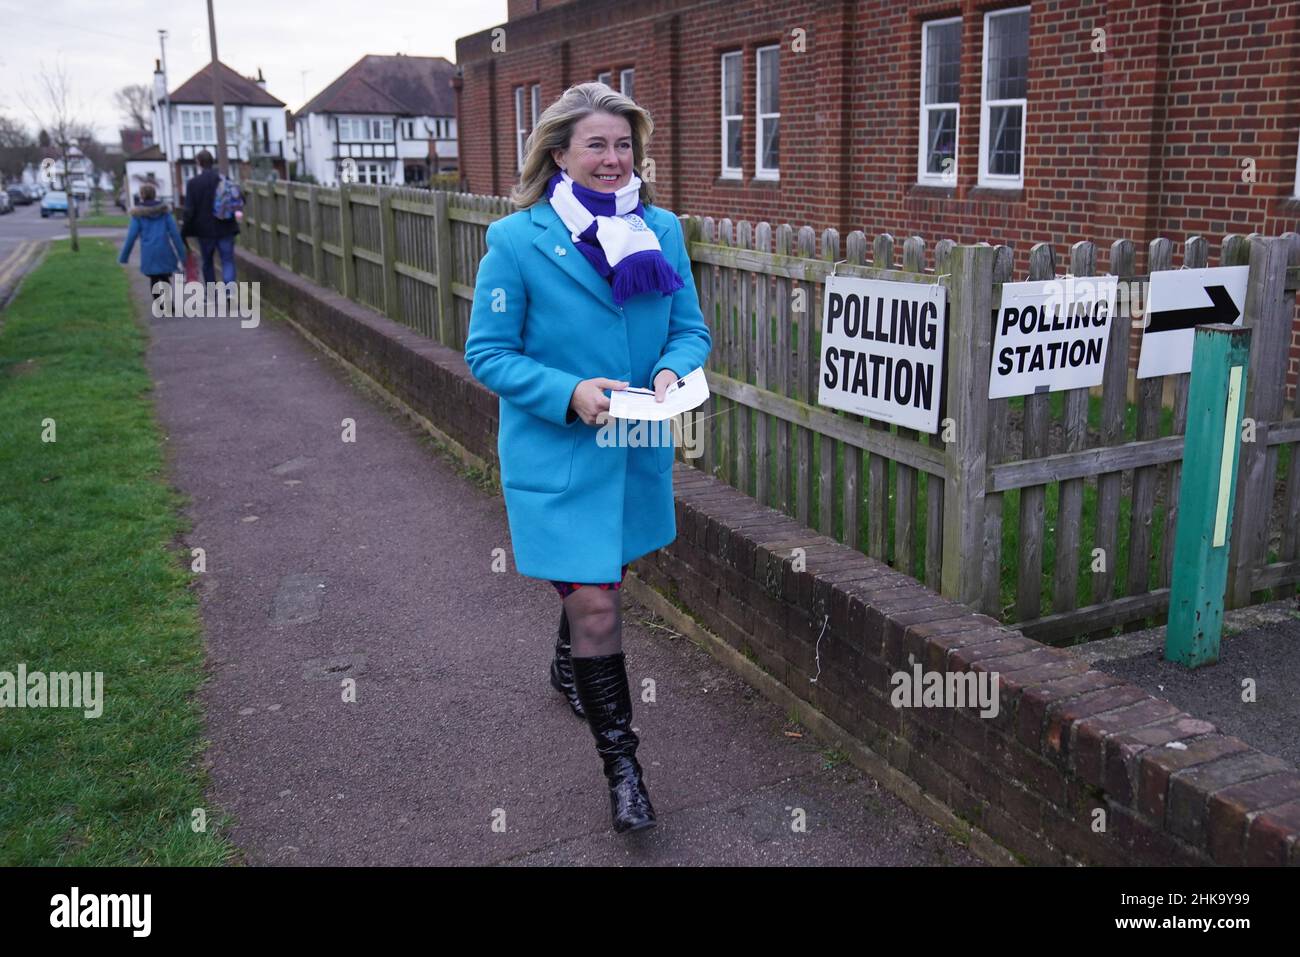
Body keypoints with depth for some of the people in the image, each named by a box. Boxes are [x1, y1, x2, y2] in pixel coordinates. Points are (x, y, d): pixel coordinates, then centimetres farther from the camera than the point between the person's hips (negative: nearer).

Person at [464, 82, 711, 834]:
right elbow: (487, 353, -8)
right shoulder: (517, 239, -11)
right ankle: (621, 764, 8)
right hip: (556, 456, -5)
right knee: (596, 604, -8)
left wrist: (674, 370, -16)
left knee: (595, 582, 24)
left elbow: (692, 328, 8)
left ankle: (569, 667, 56)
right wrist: (568, 393, -23)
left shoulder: (662, 230, 1)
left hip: (639, 453, 5)